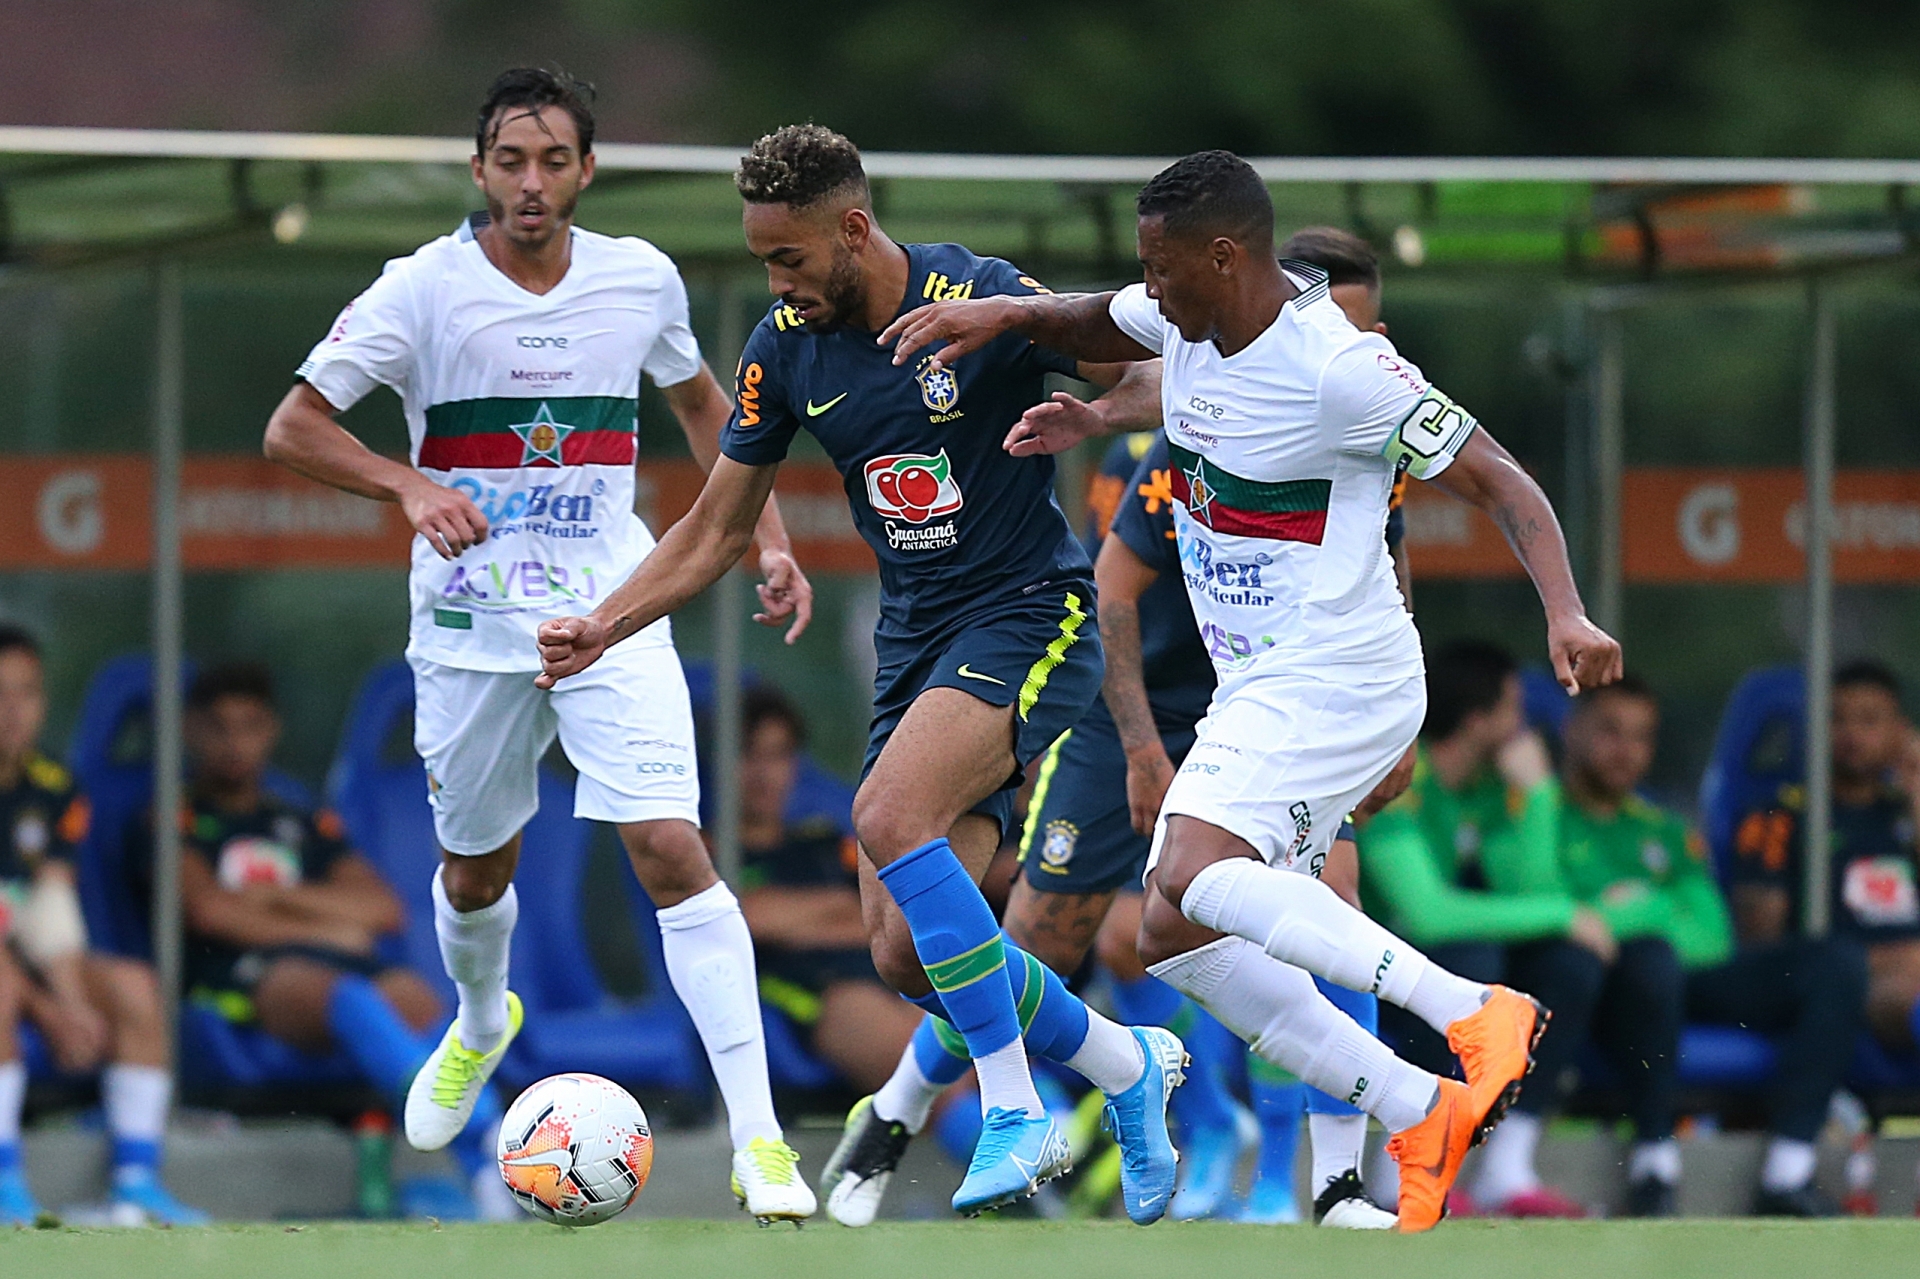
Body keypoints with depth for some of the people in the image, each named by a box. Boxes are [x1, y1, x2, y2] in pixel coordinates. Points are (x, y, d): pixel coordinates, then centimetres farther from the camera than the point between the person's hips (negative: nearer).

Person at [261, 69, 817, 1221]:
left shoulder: (642, 279, 0)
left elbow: (700, 401, 20)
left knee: (672, 850, -16)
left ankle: (759, 1139, -18)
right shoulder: (425, 290, -8)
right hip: (470, 624, 0)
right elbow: (293, 430, -6)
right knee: (477, 869, 16)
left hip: (612, 617, 0)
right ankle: (480, 1023, 52)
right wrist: (412, 485, -22)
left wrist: (770, 540, 11)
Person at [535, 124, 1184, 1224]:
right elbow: (717, 532, 11)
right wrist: (604, 627, -1)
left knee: (891, 816, -30)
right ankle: (1129, 1067, 22)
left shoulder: (986, 302, -14)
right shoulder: (788, 350, 3)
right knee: (908, 952, -2)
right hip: (916, 639, 6)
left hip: (1031, 613, -6)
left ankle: (1017, 1117, -24)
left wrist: (1080, 415, -27)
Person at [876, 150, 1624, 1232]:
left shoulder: (1337, 368, -21)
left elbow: (1500, 482, -18)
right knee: (1177, 937, 6)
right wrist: (1004, 314, 5)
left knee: (1196, 875, -29)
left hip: (1337, 681, -10)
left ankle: (1480, 1014, -29)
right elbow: (1095, 326, 26)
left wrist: (1567, 615, -32)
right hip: (1257, 689, 10)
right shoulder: (1187, 322, 3)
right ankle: (1424, 1118, 6)